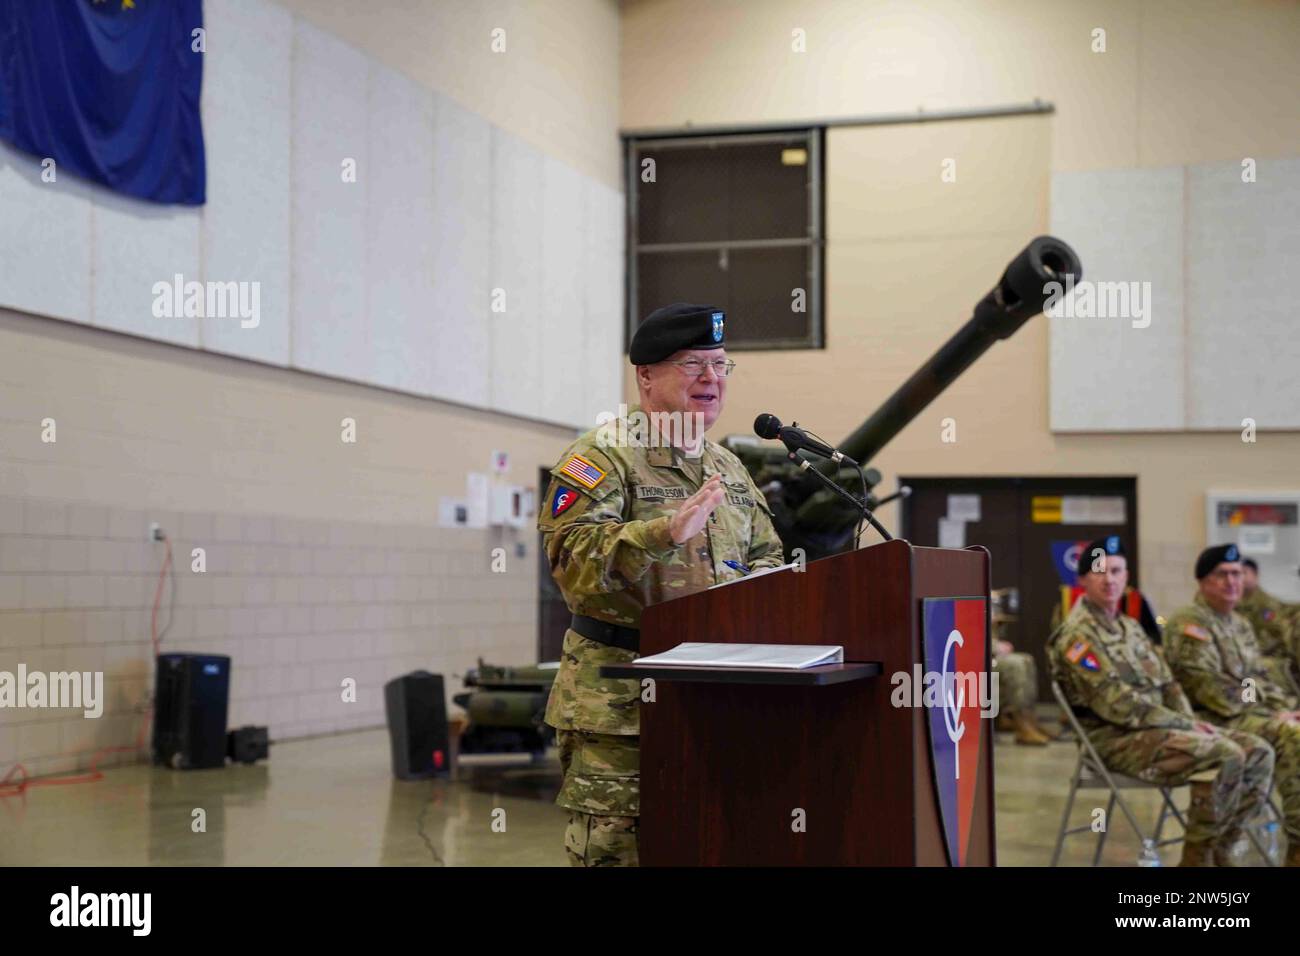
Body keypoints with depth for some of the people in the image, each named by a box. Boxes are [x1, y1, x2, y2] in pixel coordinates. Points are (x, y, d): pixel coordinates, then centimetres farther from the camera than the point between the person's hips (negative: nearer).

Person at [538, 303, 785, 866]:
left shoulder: (729, 469, 18)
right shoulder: (601, 459, -6)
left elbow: (767, 561, 23)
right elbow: (574, 560, -20)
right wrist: (667, 532, -33)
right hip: (620, 702, -7)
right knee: (614, 850, -5)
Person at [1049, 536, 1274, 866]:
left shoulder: (1130, 626, 18)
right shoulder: (1077, 636, -12)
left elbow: (1167, 684, 19)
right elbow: (1116, 704, -19)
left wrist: (1191, 722, -2)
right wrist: (1187, 725, -16)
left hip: (1156, 727, 9)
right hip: (1116, 739, -9)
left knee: (1258, 752, -4)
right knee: (1225, 756, -26)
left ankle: (1221, 848, 2)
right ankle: (1197, 857, -14)